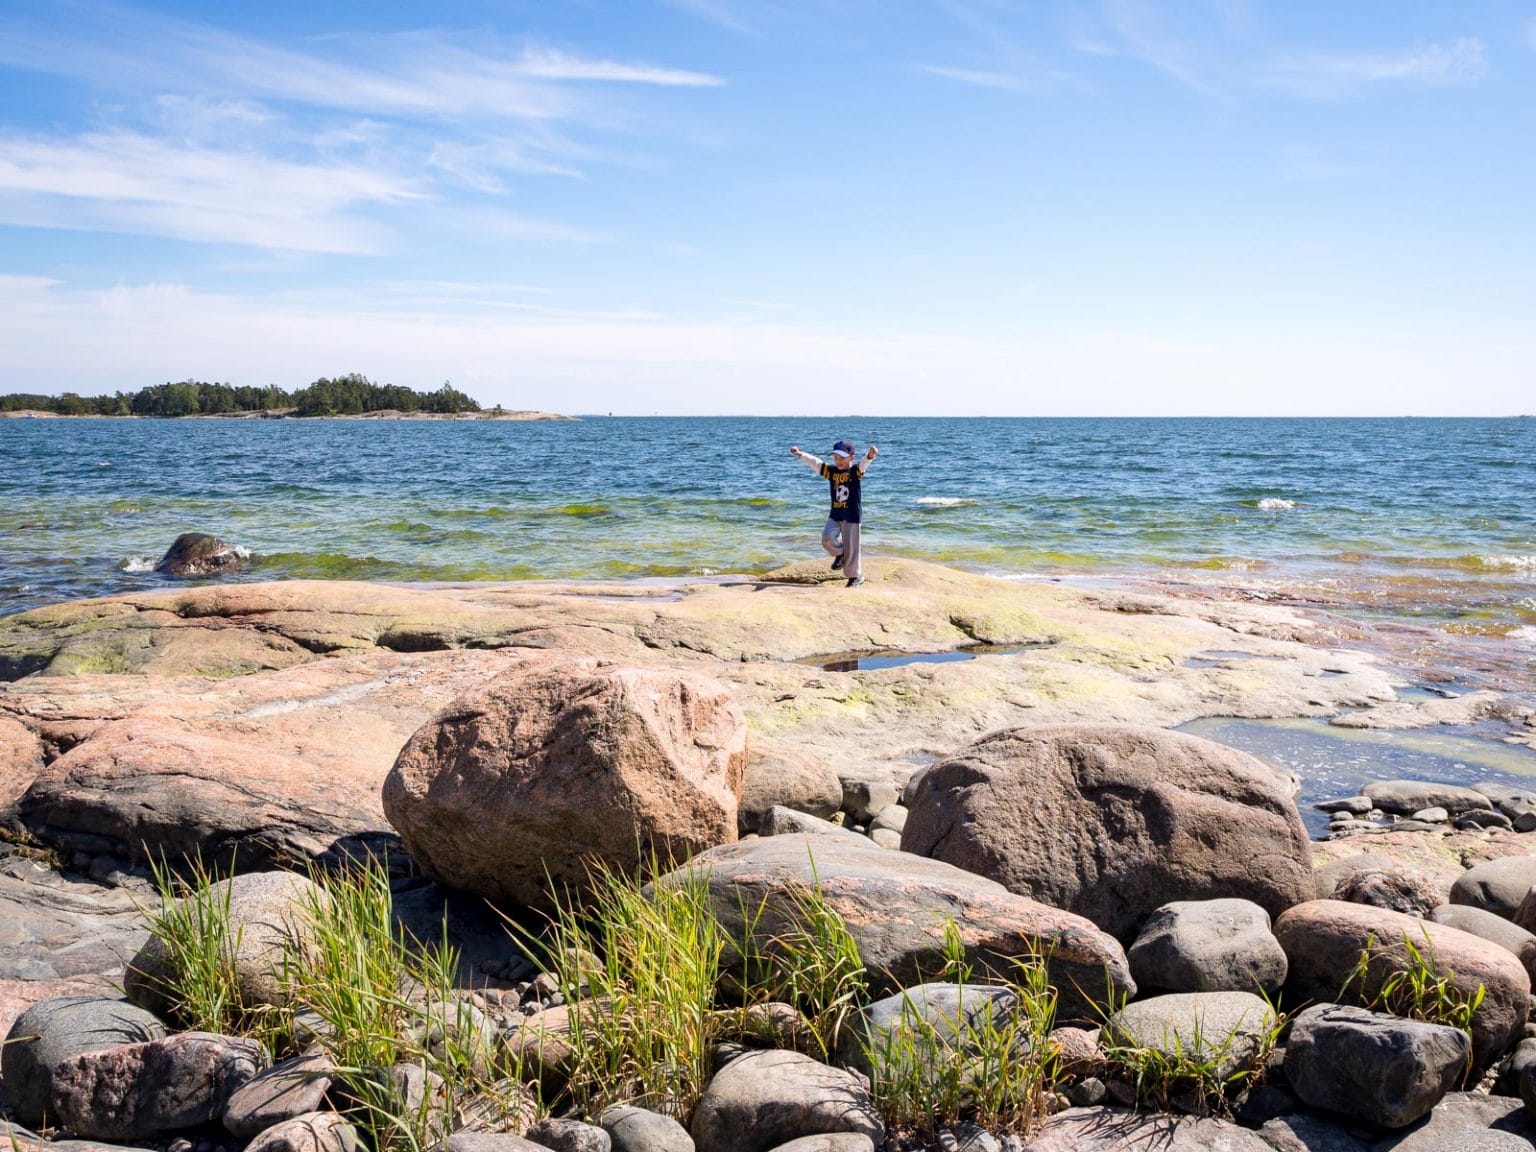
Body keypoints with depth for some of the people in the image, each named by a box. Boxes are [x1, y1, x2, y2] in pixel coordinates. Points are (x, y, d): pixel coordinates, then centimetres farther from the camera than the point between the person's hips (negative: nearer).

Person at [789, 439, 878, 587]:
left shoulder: (855, 471, -10)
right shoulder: (831, 470, 3)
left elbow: (864, 463, -30)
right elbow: (815, 462, -1)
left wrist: (870, 455, -52)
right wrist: (800, 455, -11)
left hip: (852, 515, -4)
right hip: (835, 514, 4)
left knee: (851, 547, 0)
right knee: (827, 538, -14)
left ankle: (856, 576, 17)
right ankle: (840, 554, 19)